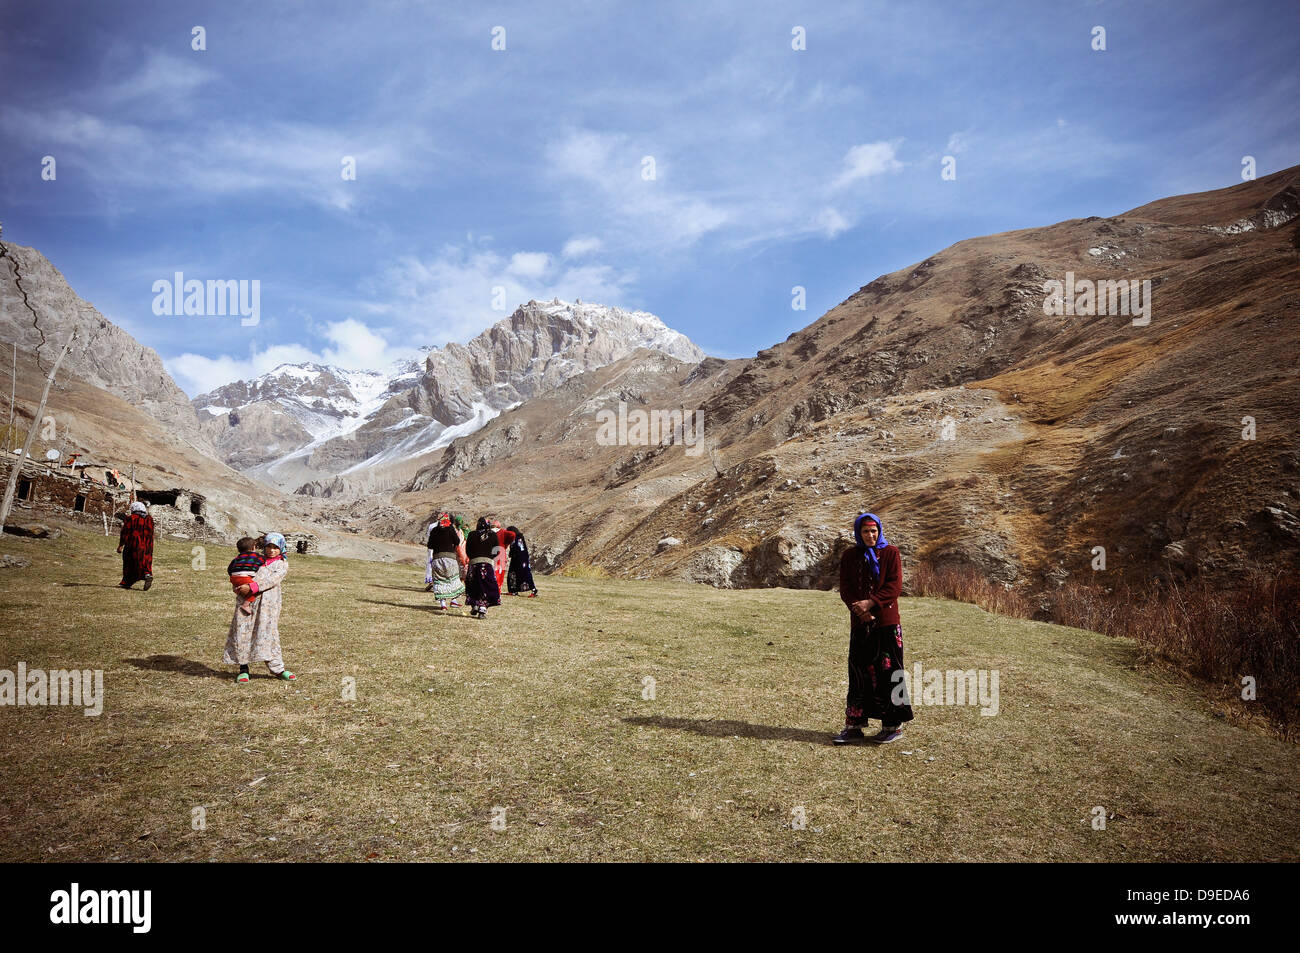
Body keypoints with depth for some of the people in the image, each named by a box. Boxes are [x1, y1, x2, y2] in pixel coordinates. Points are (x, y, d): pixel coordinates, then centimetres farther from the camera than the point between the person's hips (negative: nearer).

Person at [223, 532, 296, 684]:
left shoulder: (282, 564, 12)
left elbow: (272, 580, -6)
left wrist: (251, 587, -18)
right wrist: (238, 588, 11)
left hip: (267, 601, -3)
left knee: (268, 633, -7)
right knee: (242, 631, -2)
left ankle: (277, 669, 1)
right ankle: (243, 669, 5)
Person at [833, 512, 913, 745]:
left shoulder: (891, 553, 1)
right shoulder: (849, 556, 9)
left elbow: (895, 586, -8)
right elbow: (845, 588, 3)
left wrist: (871, 603, -17)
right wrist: (858, 607, -13)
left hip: (887, 622, -3)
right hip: (859, 623, 3)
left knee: (887, 673, 0)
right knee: (858, 673, 5)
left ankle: (893, 725, 11)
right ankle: (854, 726, 11)